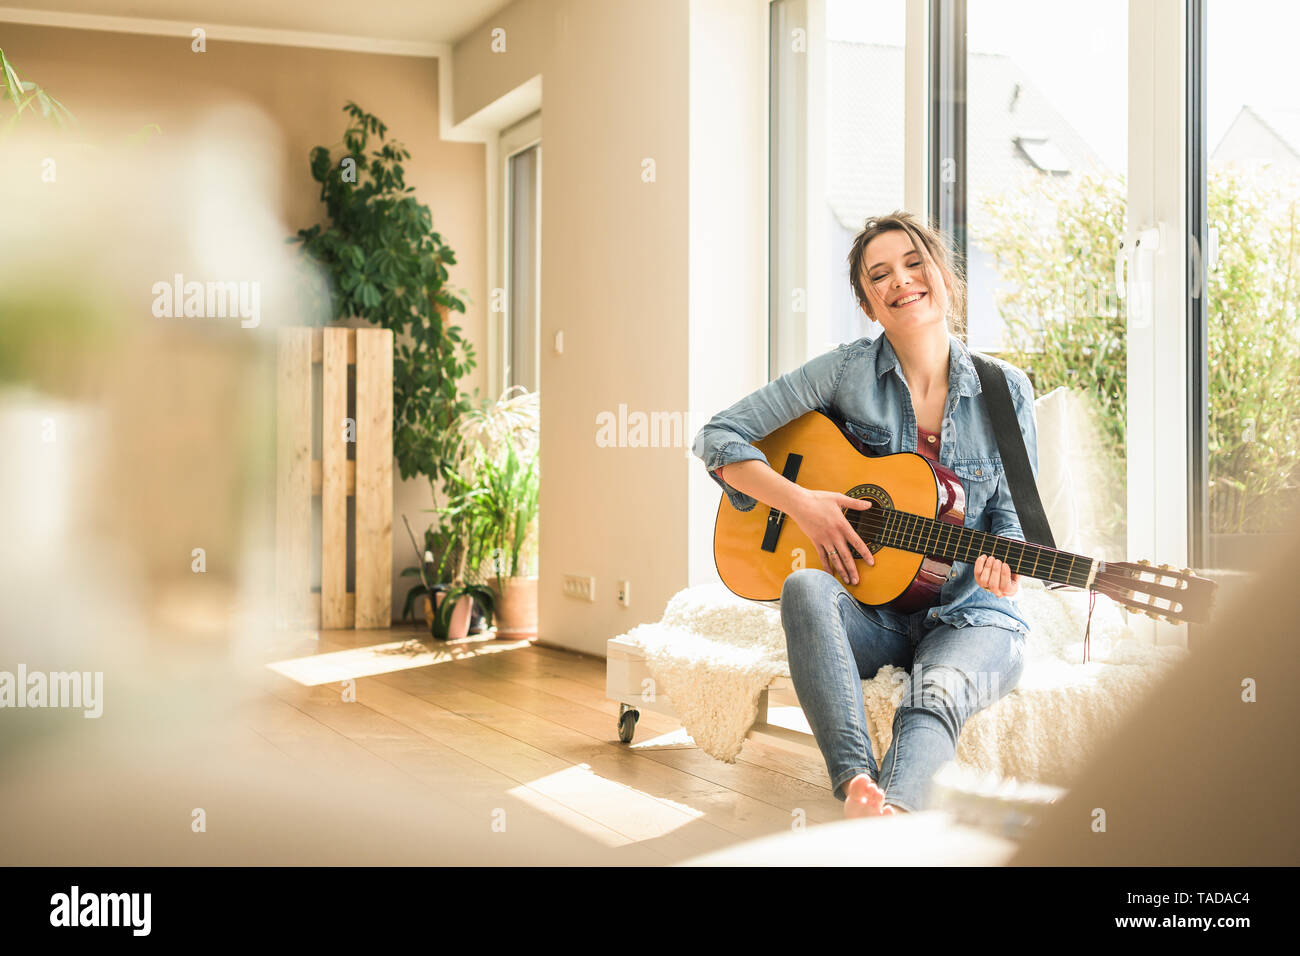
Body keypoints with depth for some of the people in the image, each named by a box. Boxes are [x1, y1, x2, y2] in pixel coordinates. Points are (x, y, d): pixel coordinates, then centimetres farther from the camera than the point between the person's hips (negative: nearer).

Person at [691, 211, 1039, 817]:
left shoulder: (1004, 391, 3)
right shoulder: (847, 372, 0)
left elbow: (1011, 517, 6)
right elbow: (719, 437, -1)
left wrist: (999, 566, -18)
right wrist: (800, 504, -15)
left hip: (967, 613, 0)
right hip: (869, 606, 1)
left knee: (938, 691, -35)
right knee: (805, 588, -35)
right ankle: (859, 784, -52)